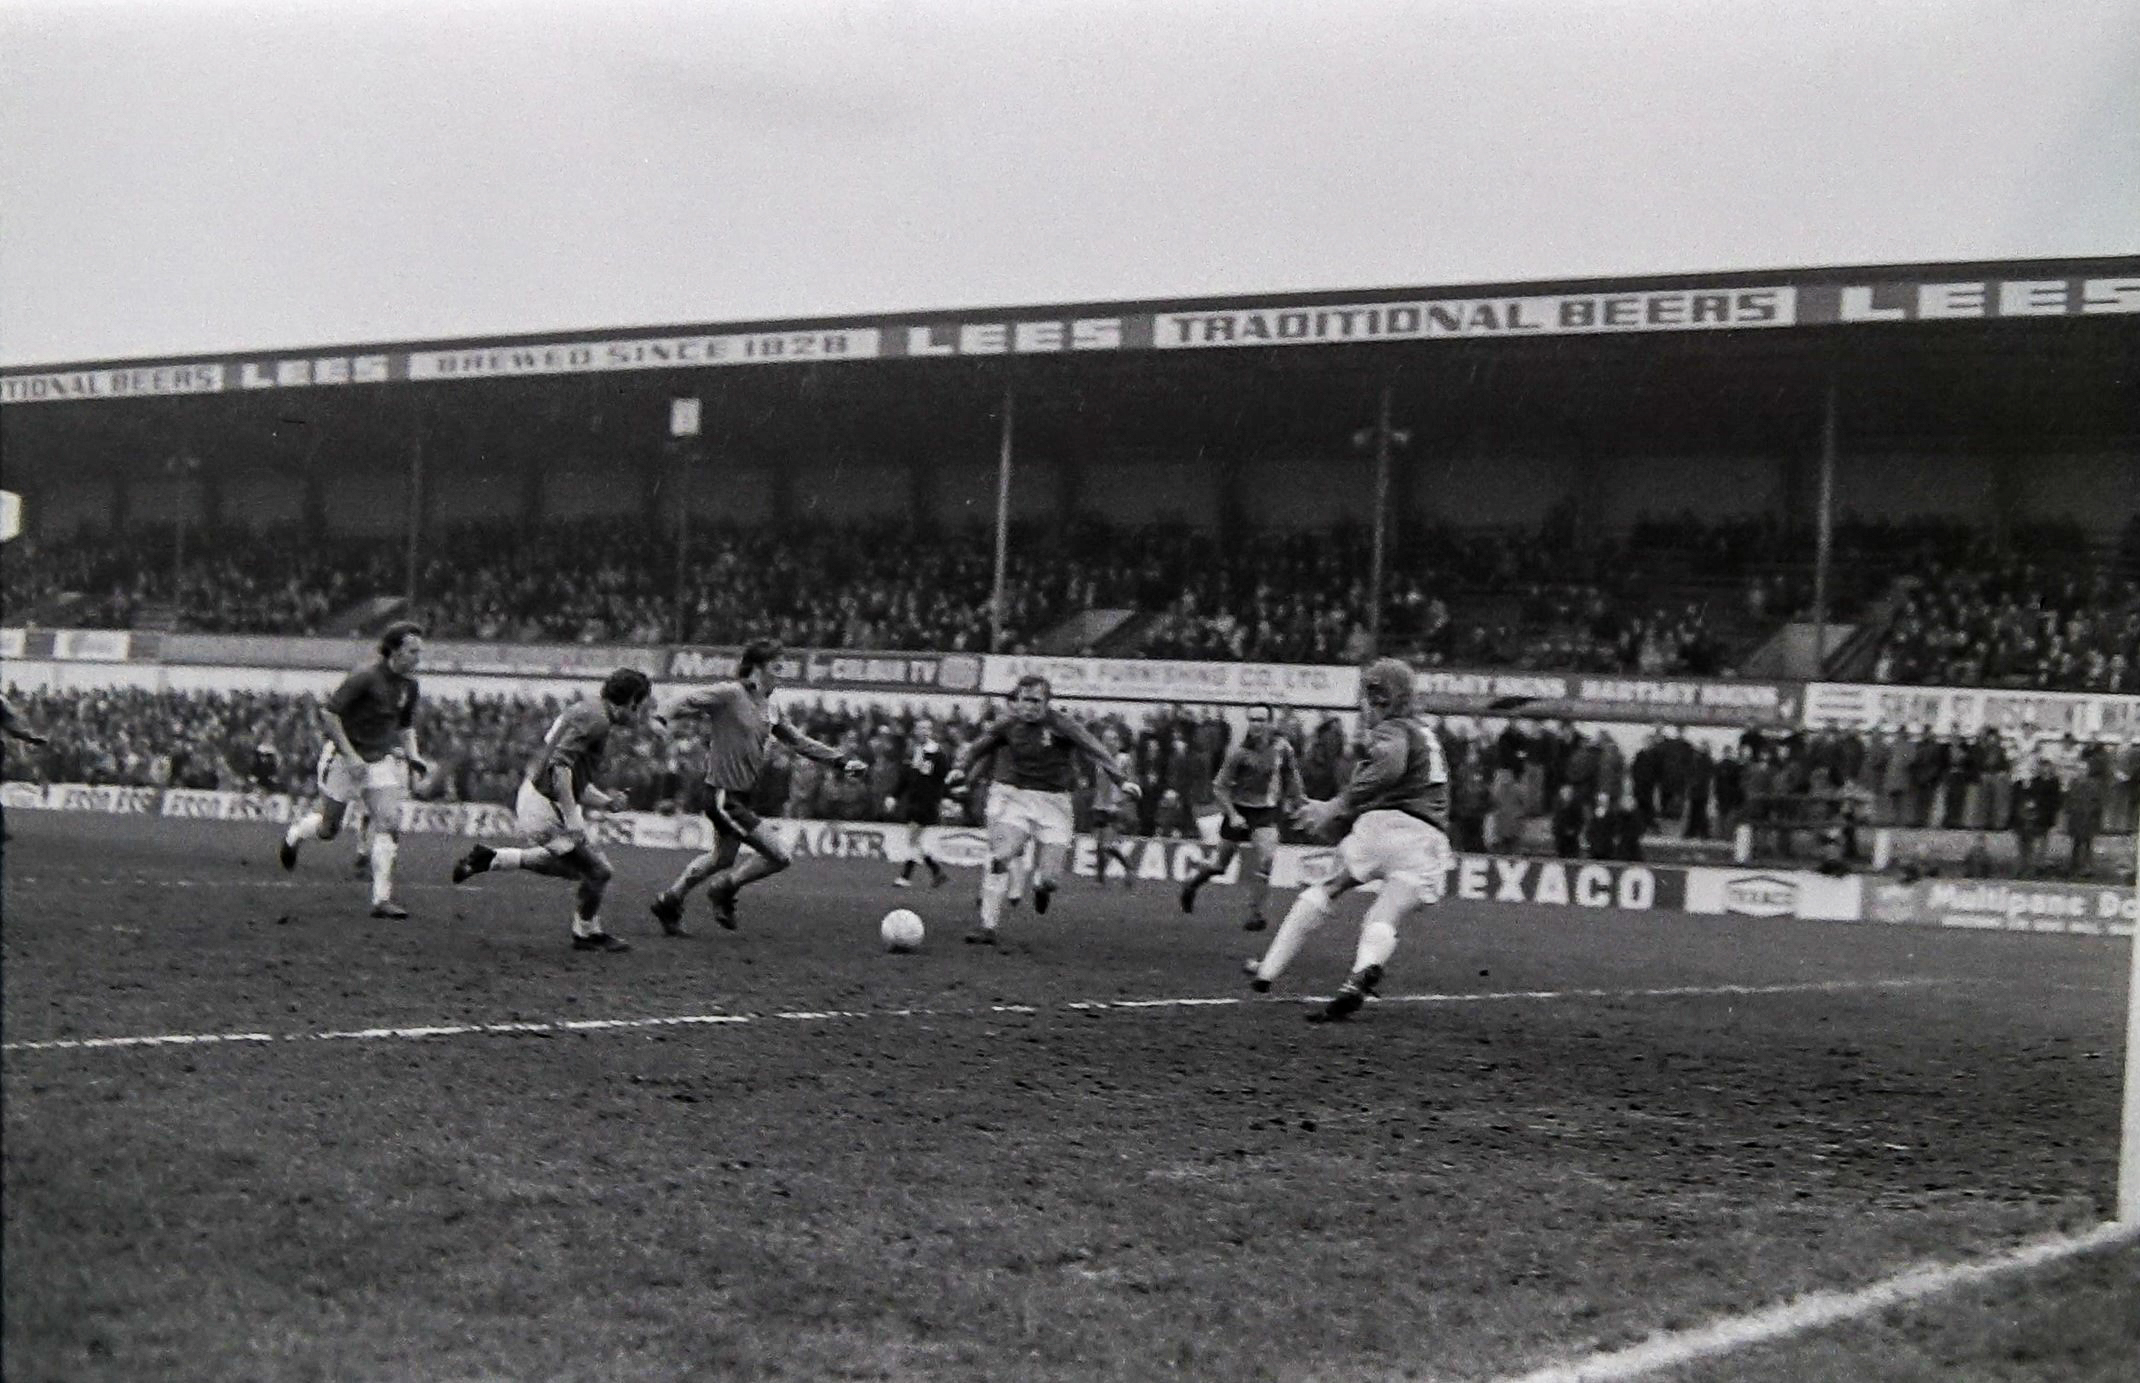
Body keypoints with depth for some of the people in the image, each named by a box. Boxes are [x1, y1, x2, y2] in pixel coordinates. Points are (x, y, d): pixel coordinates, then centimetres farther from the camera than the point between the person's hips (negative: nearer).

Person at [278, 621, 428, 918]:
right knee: (328, 829, 6)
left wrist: (413, 756, 4)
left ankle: (382, 899, -9)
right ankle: (295, 833, 41)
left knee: (389, 825, -11)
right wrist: (350, 756, -21)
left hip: (382, 760, 5)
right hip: (343, 759, -5)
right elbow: (328, 713, -19)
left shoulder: (409, 686, 4)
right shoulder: (365, 677, -19)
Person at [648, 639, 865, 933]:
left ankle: (668, 902, 38)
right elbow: (682, 707, -13)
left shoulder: (769, 707, 9)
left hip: (740, 796, 9)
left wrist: (842, 761, 13)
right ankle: (724, 891, 10)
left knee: (723, 859, 23)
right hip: (722, 796, -9)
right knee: (781, 857, -10)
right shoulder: (729, 694, -16)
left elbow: (797, 741, 16)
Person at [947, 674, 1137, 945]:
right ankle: (988, 927, -13)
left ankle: (1041, 883, 35)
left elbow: (1094, 750, -16)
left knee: (1050, 876, -6)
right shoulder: (1009, 725, 1)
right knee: (1000, 859, -18)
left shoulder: (1060, 725, -8)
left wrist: (1121, 779, -26)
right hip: (1012, 797, 1)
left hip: (1051, 802, -1)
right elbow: (977, 747, 14)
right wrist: (961, 768, -5)